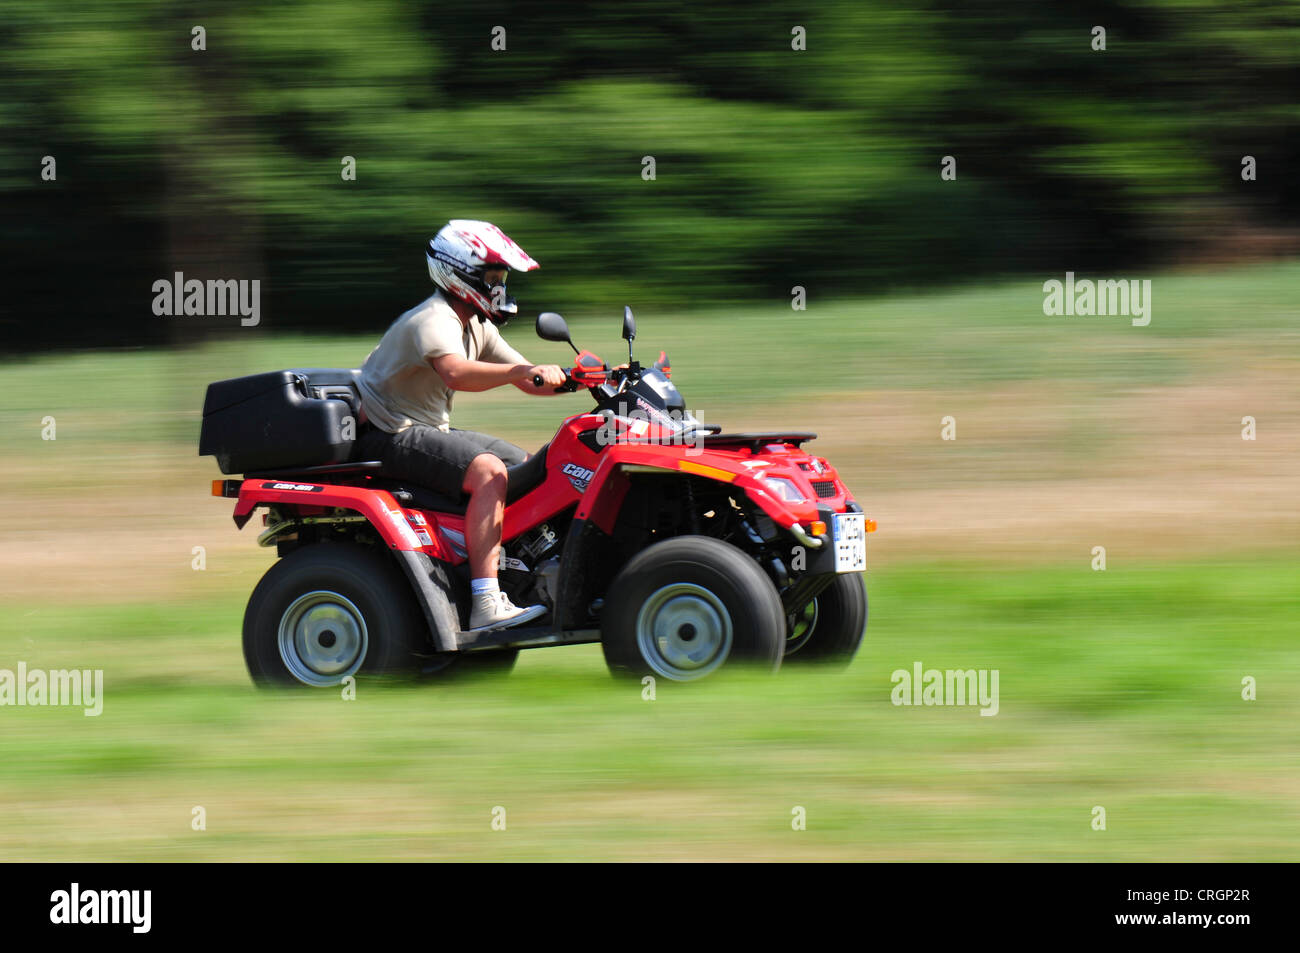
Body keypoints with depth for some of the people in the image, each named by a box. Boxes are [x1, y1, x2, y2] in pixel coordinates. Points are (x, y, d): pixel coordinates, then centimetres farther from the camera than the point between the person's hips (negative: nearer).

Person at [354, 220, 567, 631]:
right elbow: (455, 373, -40)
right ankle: (485, 604, -36)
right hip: (390, 436, -11)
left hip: (431, 431, 11)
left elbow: (530, 380, 12)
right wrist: (518, 371, -49)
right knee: (488, 471, -28)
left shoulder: (477, 328, 13)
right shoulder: (433, 320, -19)